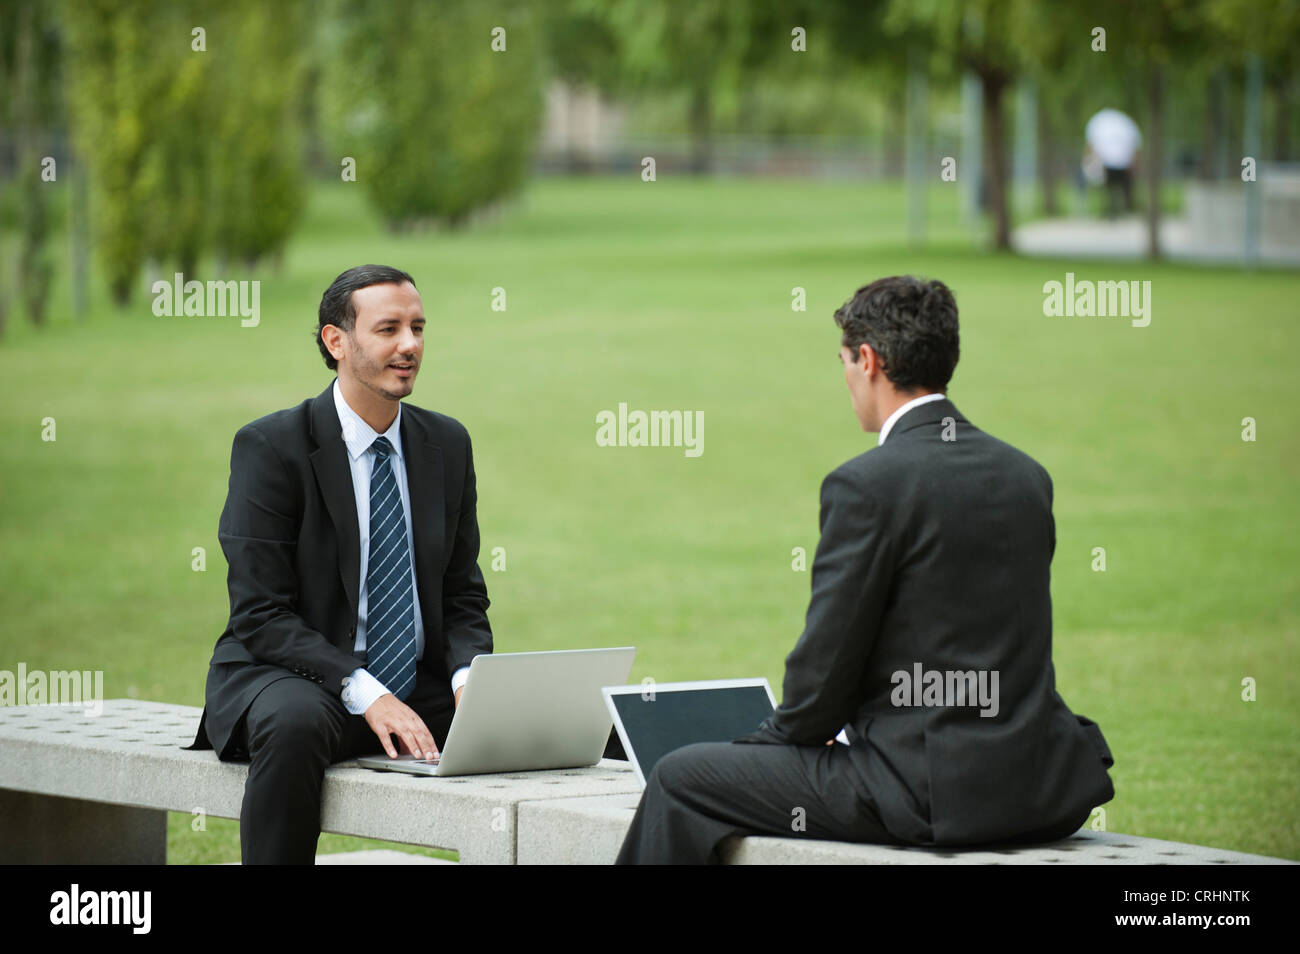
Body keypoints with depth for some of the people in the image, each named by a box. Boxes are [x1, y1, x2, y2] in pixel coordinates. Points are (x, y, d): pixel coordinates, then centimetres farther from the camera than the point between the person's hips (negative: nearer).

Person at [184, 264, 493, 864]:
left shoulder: (447, 444, 9)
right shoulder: (269, 447, -8)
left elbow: (462, 595, 12)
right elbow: (262, 615, -14)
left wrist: (469, 678, -11)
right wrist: (364, 692, -26)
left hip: (419, 688, 5)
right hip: (289, 680, -5)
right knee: (295, 725, -40)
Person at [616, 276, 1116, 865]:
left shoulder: (865, 485, -13)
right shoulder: (1027, 477, 11)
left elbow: (824, 669, -11)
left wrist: (776, 739, 10)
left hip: (933, 790, -8)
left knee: (680, 780, 4)